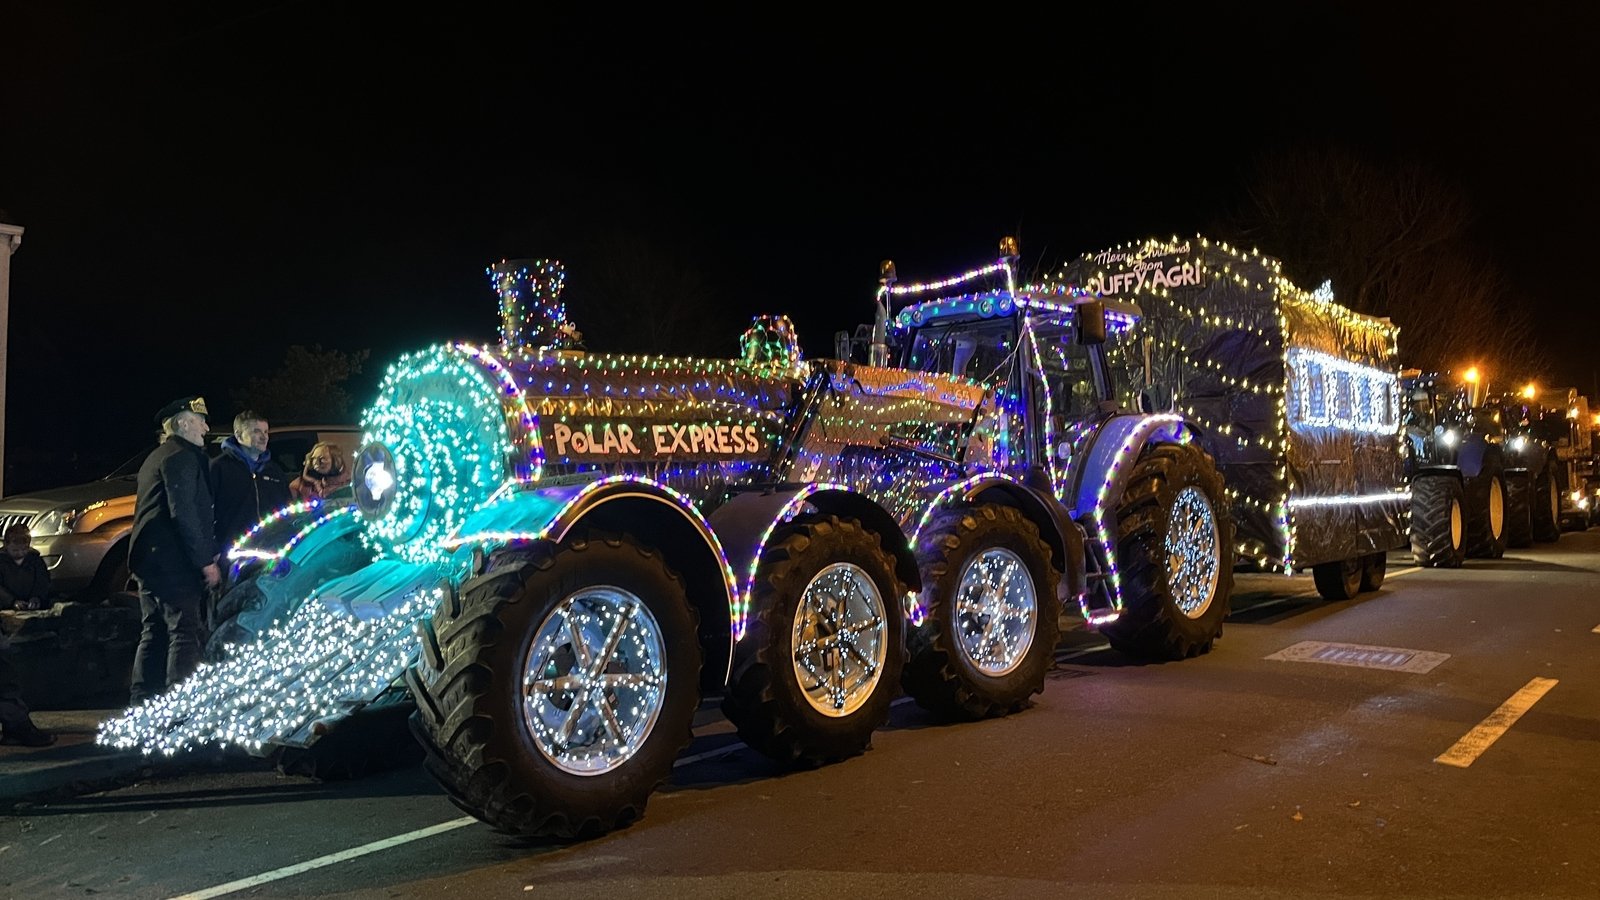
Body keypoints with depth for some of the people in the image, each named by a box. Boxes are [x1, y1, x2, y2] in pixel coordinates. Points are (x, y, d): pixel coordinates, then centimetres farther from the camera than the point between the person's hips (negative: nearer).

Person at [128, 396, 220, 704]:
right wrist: (206, 560, -18)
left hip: (148, 560, 11)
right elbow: (184, 514, -19)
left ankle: (142, 702, 17)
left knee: (154, 633, 13)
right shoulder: (181, 457, -10)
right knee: (185, 633, -11)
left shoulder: (155, 458, 23)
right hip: (174, 562, -11)